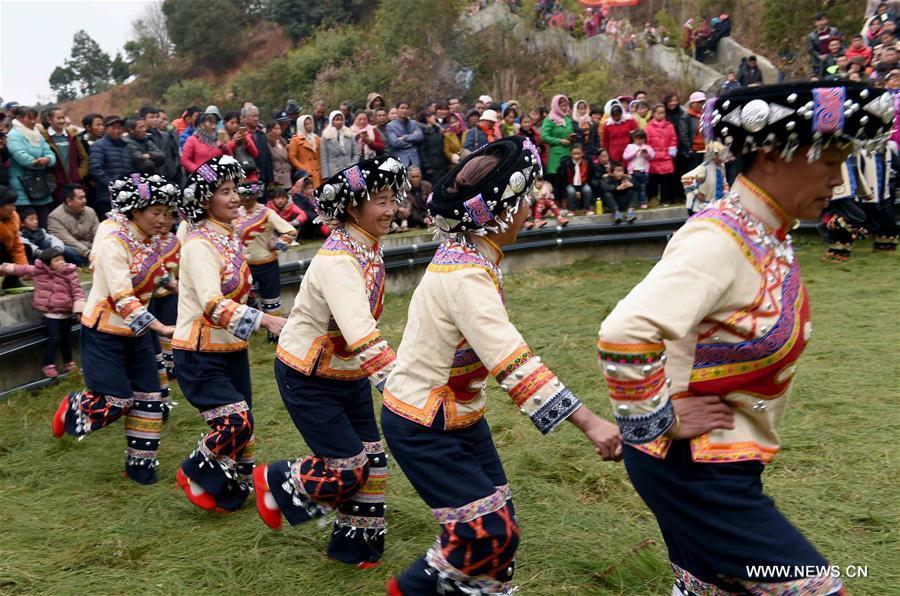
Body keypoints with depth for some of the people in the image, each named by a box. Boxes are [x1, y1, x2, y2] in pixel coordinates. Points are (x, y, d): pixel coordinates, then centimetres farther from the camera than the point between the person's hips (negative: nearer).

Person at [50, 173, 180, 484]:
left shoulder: (148, 244, 2)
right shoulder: (114, 244, -21)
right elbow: (122, 298, -29)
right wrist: (161, 328, -36)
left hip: (136, 334, 7)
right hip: (104, 334, -7)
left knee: (149, 399, 4)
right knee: (118, 400, -7)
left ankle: (141, 464, 17)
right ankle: (73, 409, 25)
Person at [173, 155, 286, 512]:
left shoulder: (231, 237, 7)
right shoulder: (199, 243, -18)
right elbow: (213, 303, -31)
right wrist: (263, 320, -39)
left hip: (232, 349, 8)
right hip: (200, 353, -8)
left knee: (242, 425, 10)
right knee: (234, 424, -15)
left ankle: (235, 482, 31)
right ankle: (196, 476, 12)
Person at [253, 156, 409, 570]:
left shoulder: (370, 248, -3)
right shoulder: (337, 259, -30)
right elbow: (361, 335, -40)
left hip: (349, 374, 8)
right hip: (307, 377, -8)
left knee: (371, 460, 10)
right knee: (345, 467, -3)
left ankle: (354, 543, 29)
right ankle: (276, 482, 25)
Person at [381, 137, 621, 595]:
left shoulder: (465, 253, -1)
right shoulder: (466, 276, -29)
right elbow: (513, 363, -35)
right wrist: (589, 424, -36)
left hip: (460, 415, 9)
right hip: (423, 429, -9)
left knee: (497, 528, 11)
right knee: (490, 535, -5)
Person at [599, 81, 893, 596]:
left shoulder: (770, 234, 4)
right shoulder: (718, 240, -25)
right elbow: (625, 335, -38)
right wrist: (660, 421, -24)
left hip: (725, 463, 9)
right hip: (692, 469, -9)